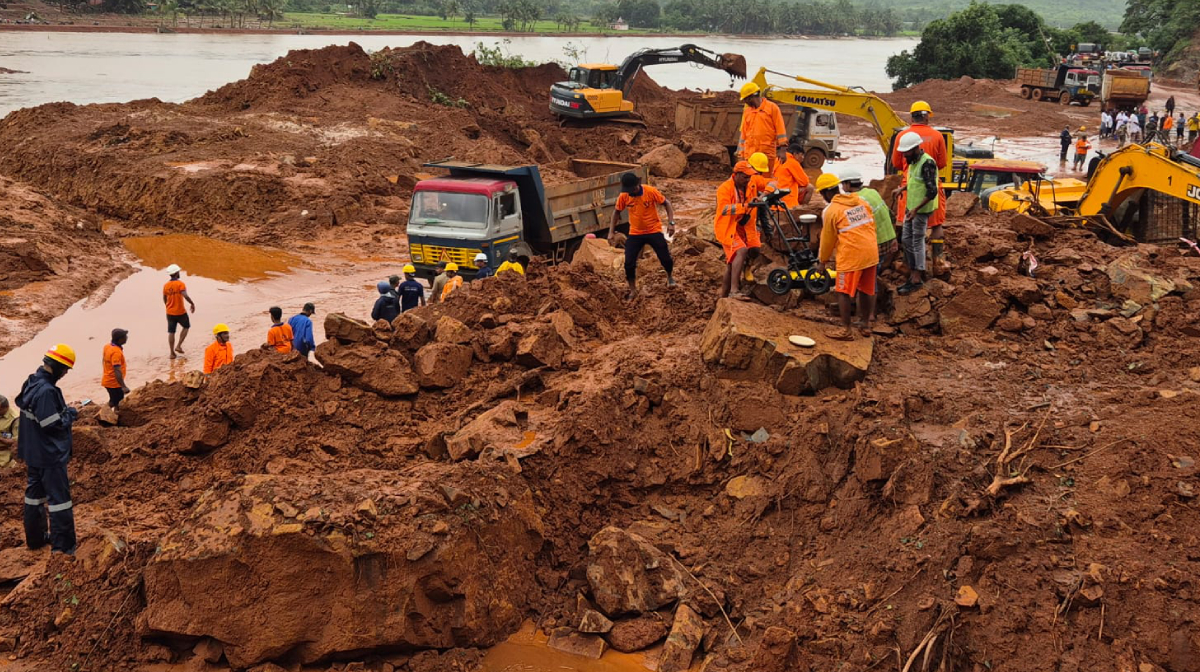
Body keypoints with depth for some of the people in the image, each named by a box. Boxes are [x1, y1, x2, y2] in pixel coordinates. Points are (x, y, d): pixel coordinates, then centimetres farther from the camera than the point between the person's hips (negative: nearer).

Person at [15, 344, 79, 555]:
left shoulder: (31, 383, 5)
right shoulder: (46, 391, -27)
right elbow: (53, 424, -26)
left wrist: (65, 410, 5)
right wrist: (71, 412, -11)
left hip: (32, 453, 10)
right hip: (50, 456, -10)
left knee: (34, 493, 18)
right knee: (59, 498, -2)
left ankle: (35, 538, 30)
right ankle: (63, 545, 2)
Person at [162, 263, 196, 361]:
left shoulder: (166, 285, 3)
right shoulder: (180, 284, -15)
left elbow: (164, 299, 13)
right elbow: (185, 296, -27)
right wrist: (192, 304, -13)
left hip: (170, 312, 5)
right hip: (180, 312, -5)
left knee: (171, 332, 9)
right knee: (186, 327, 19)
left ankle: (172, 353, 12)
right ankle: (178, 346, 9)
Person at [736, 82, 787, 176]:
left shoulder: (772, 108, 1)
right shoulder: (747, 111, 14)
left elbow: (780, 128, -1)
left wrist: (782, 145, -7)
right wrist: (741, 151, 13)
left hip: (767, 152, -4)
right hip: (749, 153, 4)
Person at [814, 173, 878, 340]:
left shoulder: (830, 211, -7)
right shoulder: (861, 202, 9)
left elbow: (828, 239, -1)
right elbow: (872, 225, 13)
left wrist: (822, 261, 12)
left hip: (850, 256, -6)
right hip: (871, 252, 6)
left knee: (843, 292, 3)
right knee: (866, 290, 17)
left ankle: (846, 330, 4)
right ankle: (866, 324, 27)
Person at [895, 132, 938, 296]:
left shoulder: (927, 163, -22)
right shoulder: (913, 161, 5)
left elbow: (932, 192, -24)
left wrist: (916, 209, -26)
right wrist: (903, 188, 7)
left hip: (921, 210, -9)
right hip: (911, 207, 9)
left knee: (917, 242, -3)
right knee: (906, 239, 13)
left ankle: (917, 279, 5)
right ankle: (913, 272, 25)